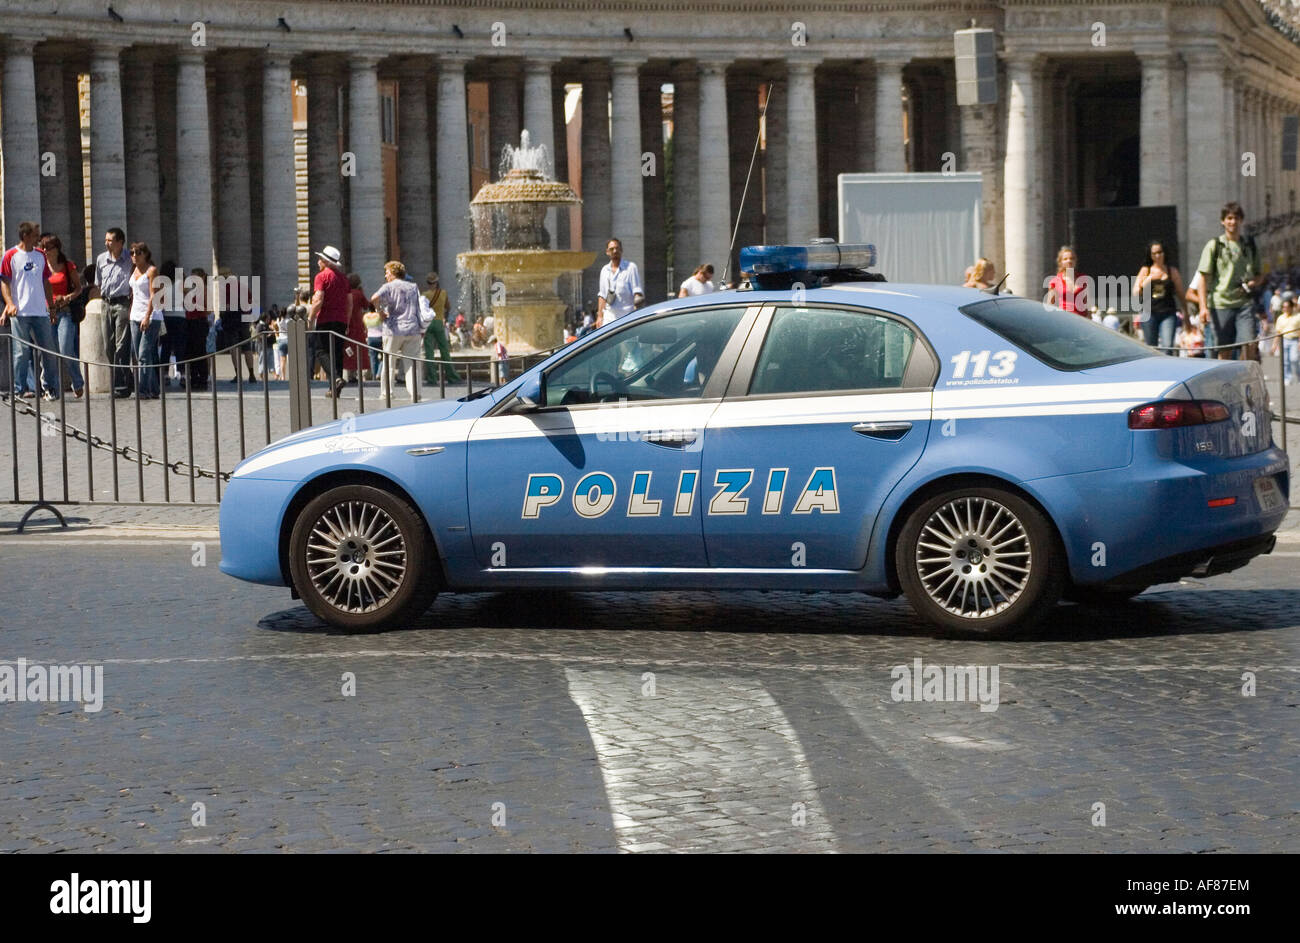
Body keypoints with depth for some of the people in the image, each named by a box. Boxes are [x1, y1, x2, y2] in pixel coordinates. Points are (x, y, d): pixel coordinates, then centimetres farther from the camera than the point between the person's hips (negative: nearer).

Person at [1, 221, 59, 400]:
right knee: (22, 352, -2)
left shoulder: (40, 255, 14)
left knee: (49, 351, 3)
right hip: (20, 312, -4)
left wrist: (51, 306, 16)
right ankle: (20, 389, 4)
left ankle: (51, 387, 12)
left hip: (41, 312, 4)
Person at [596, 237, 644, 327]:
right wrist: (599, 316, 14)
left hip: (626, 316, -4)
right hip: (608, 317, 4)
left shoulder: (631, 267, -1)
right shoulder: (605, 270, 15)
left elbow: (637, 291, -6)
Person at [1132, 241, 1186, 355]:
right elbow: (1136, 293, 2)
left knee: (1167, 346, -17)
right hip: (1149, 313, 1)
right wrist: (1149, 279, -11)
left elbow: (1181, 294, 12)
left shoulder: (1172, 271, 8)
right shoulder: (1145, 270, 9)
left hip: (1168, 313, -1)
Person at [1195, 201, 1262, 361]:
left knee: (1249, 345, -13)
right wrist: (1203, 306, -11)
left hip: (1245, 302, 2)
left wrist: (1253, 283, -1)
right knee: (1225, 351, 2)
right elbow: (1204, 278, -1)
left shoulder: (1250, 246, 13)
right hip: (1221, 304, -2)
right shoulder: (1214, 246, 3)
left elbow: (1259, 275, 23)